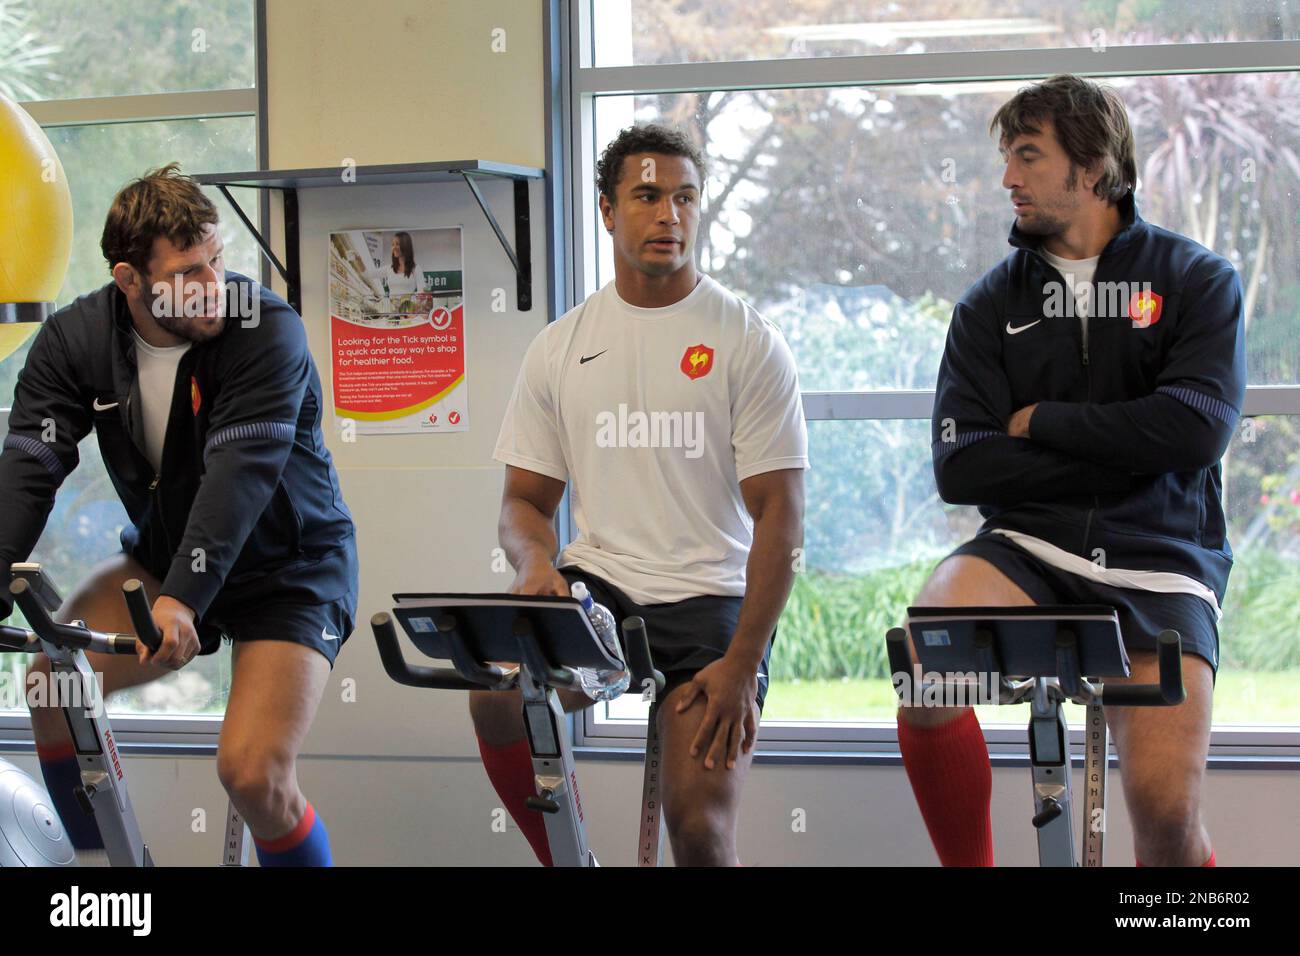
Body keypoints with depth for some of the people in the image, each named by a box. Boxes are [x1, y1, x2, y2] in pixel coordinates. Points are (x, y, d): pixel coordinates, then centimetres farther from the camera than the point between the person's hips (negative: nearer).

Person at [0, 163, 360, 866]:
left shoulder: (266, 330, -23)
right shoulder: (74, 340, -10)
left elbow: (239, 470, -33)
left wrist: (182, 598, -44)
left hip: (287, 569, -4)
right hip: (164, 555, 5)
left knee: (253, 774, -20)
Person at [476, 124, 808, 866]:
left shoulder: (747, 341, -1)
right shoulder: (561, 348, 10)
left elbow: (780, 513, -5)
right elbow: (526, 498, 14)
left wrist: (742, 665, -13)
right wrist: (534, 560, -12)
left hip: (712, 596, -3)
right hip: (598, 583, 3)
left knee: (700, 825, -15)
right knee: (497, 697, -27)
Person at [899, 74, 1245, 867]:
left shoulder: (1199, 281, 5)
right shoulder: (991, 305, 11)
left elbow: (1196, 428, -11)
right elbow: (962, 467, 0)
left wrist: (1040, 423, -4)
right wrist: (1117, 452, -6)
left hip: (1159, 563, -2)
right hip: (1029, 548, 2)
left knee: (1167, 808, -21)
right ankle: (969, 868, -12)